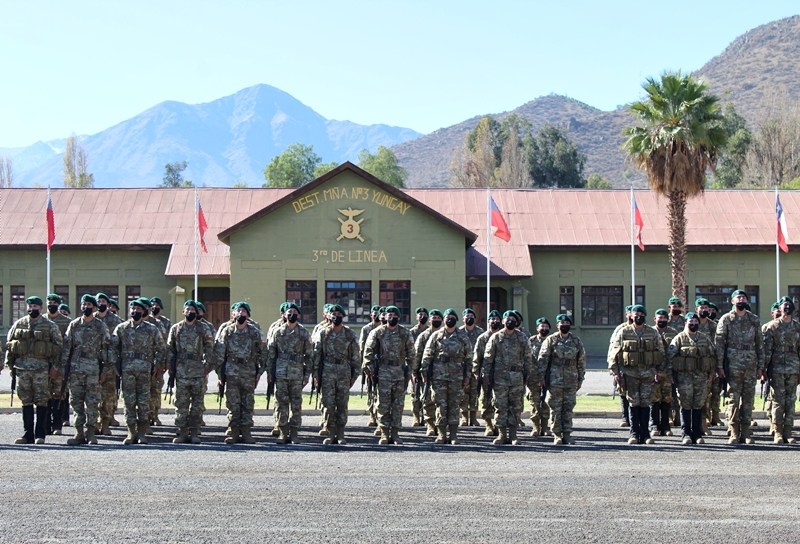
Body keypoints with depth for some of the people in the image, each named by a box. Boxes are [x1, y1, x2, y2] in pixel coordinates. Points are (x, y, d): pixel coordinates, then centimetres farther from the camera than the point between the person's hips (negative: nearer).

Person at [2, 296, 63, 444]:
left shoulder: (50, 326, 3)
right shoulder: (18, 324, 9)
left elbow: (58, 346, 2)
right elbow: (9, 344, 13)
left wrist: (54, 366, -4)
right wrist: (9, 365, 6)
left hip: (41, 367, -3)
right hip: (22, 367, 3)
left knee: (41, 401, -2)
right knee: (26, 401, 5)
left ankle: (40, 434, 3)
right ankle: (28, 433, 9)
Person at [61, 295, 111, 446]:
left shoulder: (101, 326, 3)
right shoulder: (74, 325, 8)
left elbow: (106, 348, 3)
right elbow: (66, 347, 8)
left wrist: (105, 370, -3)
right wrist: (63, 367, 2)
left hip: (93, 368, -2)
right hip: (75, 368, 2)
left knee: (92, 402, -1)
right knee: (76, 401, 2)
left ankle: (90, 432, 4)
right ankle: (79, 432, 7)